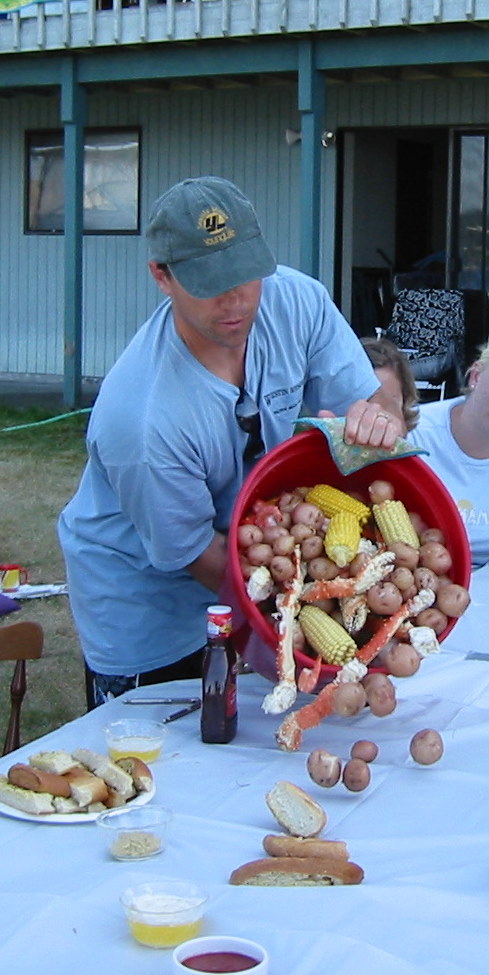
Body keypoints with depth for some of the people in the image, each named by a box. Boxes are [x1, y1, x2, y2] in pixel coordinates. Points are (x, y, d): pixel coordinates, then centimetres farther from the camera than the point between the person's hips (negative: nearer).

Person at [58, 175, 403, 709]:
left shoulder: (297, 300, -19)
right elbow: (197, 555, -23)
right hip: (141, 596, -5)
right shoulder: (141, 418, -34)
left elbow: (366, 399, -11)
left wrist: (374, 419, -36)